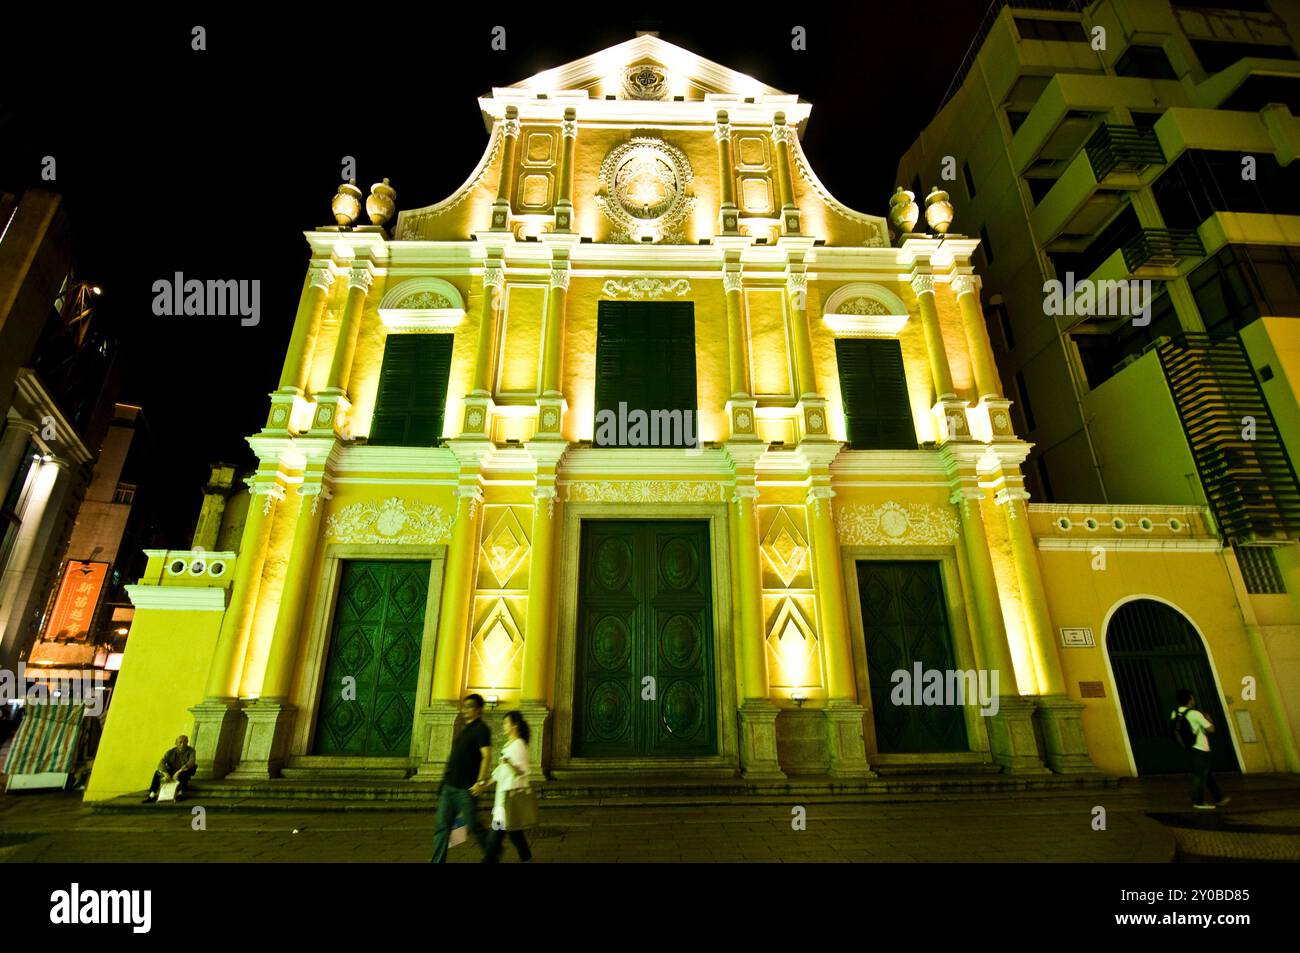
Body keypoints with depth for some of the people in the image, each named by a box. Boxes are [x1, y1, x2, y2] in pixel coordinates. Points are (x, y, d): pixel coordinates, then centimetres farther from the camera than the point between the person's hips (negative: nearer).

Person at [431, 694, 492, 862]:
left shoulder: (481, 729, -11)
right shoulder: (464, 728, 15)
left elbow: (486, 756, -20)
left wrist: (481, 781, -27)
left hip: (466, 788, -8)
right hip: (449, 785, 8)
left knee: (473, 825, 3)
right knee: (442, 826, 4)